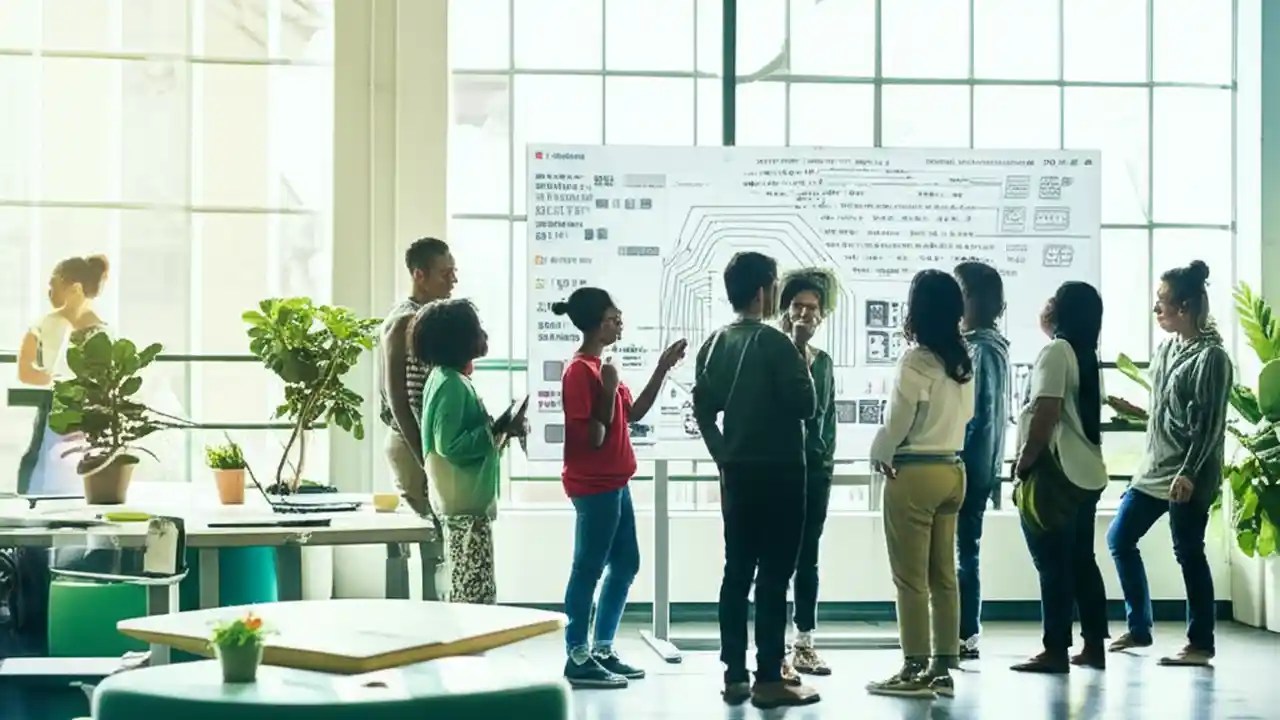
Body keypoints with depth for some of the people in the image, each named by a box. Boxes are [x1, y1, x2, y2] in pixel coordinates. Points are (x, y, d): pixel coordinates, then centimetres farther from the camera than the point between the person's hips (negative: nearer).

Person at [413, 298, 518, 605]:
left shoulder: (452, 380, 14)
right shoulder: (452, 385, -17)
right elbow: (450, 445, -24)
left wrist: (498, 429, 7)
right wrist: (498, 432, -18)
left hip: (468, 501, 10)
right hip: (466, 503, -10)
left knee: (467, 592, 14)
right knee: (476, 595, -7)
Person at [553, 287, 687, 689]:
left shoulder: (599, 366, 14)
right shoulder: (580, 371, -16)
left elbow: (634, 413, 17)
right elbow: (593, 438, -19)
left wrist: (663, 369, 13)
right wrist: (608, 390, -21)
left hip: (613, 483, 10)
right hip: (594, 486, -10)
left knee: (626, 562, 13)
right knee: (589, 567, -6)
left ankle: (602, 651, 20)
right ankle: (578, 660, -1)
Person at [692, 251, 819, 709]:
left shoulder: (714, 344, 8)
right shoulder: (775, 343, -14)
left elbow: (703, 409, 10)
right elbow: (805, 405, -13)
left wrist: (724, 457, 16)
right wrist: (801, 362, 3)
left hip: (737, 472, 7)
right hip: (778, 471, -7)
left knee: (737, 571, 9)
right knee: (774, 575, -4)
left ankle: (734, 676, 12)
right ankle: (769, 680, -3)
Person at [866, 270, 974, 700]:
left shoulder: (916, 360, -15)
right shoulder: (963, 361, 9)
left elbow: (898, 421, -11)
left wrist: (880, 456, 5)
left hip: (914, 473, -8)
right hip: (952, 470, 8)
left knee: (911, 577, -2)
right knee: (943, 575, 10)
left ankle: (915, 670, 1)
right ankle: (943, 668, 13)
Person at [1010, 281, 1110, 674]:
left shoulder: (1056, 351, -12)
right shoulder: (1087, 355, 16)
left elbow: (1046, 414, -20)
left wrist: (1024, 463, -13)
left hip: (1056, 473, -9)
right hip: (1087, 472, 9)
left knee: (1053, 564, -5)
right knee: (1081, 560, 13)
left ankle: (1056, 651, -3)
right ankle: (1094, 645, 15)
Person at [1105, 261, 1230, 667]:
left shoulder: (1211, 357, -13)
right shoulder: (1166, 348, 10)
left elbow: (1209, 424, -16)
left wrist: (1188, 474, -20)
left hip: (1188, 476, -9)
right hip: (1154, 468, 9)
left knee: (1188, 553, -2)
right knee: (1119, 539, 10)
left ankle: (1201, 644, 8)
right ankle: (1139, 628, 20)